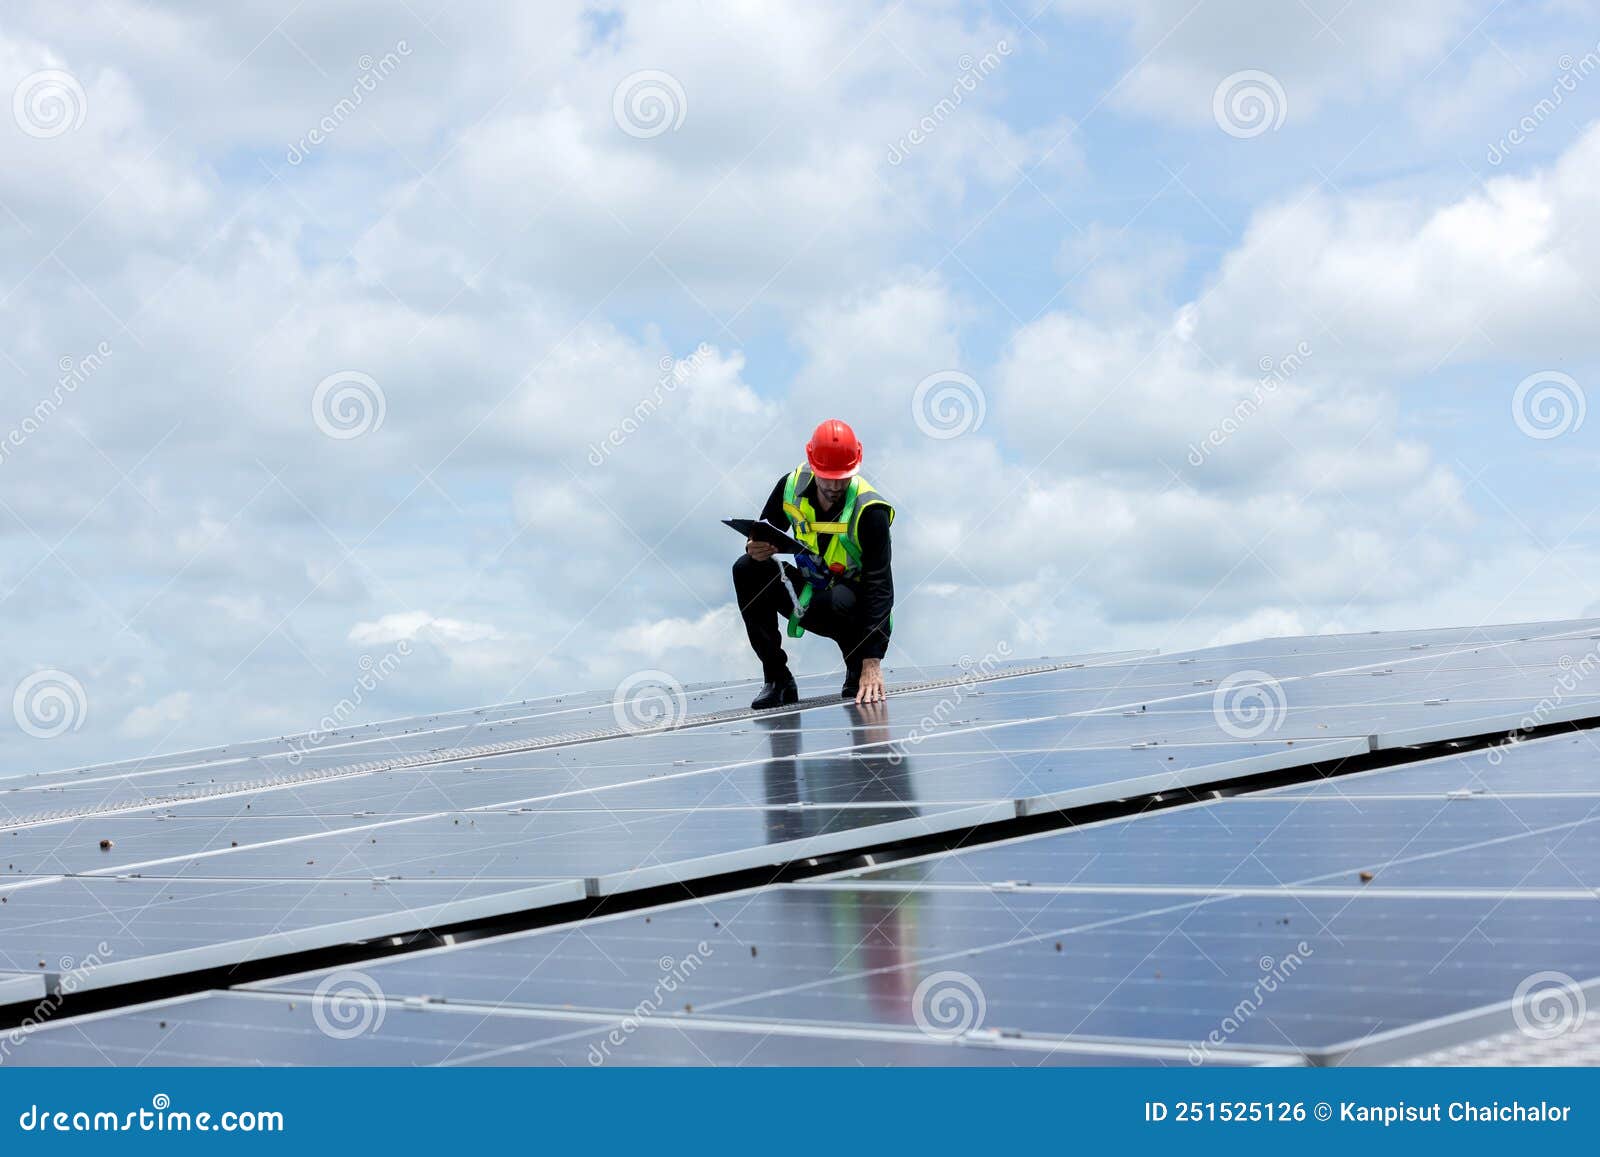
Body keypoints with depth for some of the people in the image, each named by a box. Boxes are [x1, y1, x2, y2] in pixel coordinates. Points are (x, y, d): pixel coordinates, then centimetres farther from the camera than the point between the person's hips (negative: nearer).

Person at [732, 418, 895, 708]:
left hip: (855, 608, -5)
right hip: (809, 598, 5)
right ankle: (777, 680, -9)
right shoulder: (792, 486, -11)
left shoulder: (869, 511, -26)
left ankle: (859, 672, -5)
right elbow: (761, 536, 4)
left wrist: (872, 663, -37)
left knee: (840, 600, -40)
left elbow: (879, 586, -30)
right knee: (747, 569, -17)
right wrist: (755, 549, -25)